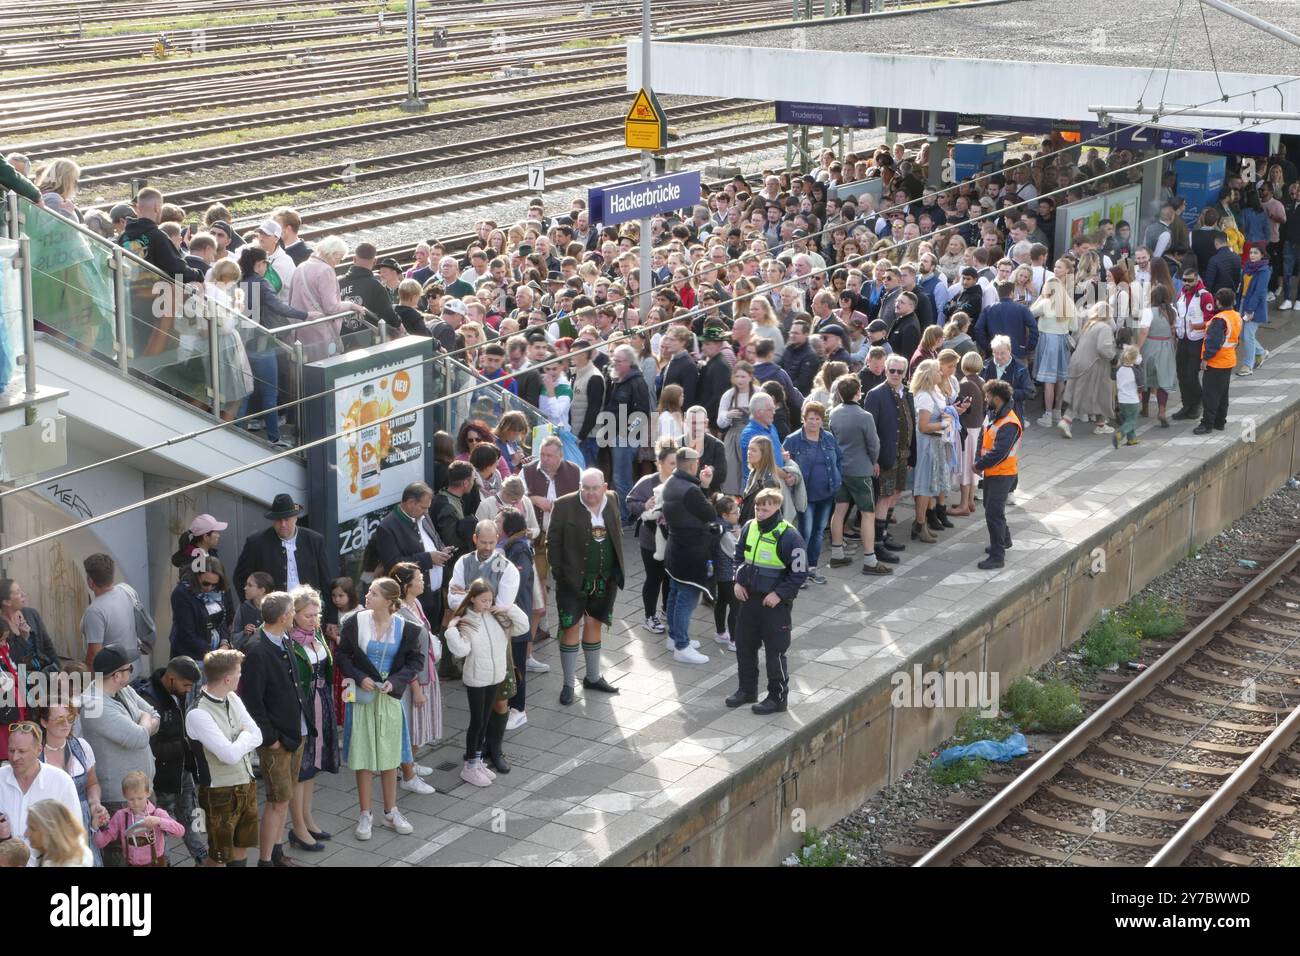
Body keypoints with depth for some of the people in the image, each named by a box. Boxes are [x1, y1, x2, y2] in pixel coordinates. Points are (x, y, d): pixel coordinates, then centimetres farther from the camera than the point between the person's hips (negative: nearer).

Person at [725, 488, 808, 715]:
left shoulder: (788, 536, -18)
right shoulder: (749, 528, 0)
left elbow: (798, 573, -14)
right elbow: (739, 556, 16)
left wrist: (779, 594, -18)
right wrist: (738, 581, 4)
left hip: (775, 603, -6)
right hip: (749, 597, 6)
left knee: (775, 651, 2)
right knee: (744, 646, 15)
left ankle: (778, 697, 15)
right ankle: (747, 689, 32)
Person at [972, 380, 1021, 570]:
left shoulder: (1009, 423, -24)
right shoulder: (993, 415, 7)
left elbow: (999, 452, -28)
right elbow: (983, 439, 12)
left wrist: (979, 465, -17)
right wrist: (978, 461, -3)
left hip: (1003, 474, -10)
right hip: (991, 472, 10)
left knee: (994, 513, -11)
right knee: (990, 507, 24)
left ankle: (997, 556, -7)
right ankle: (1004, 540, 45)